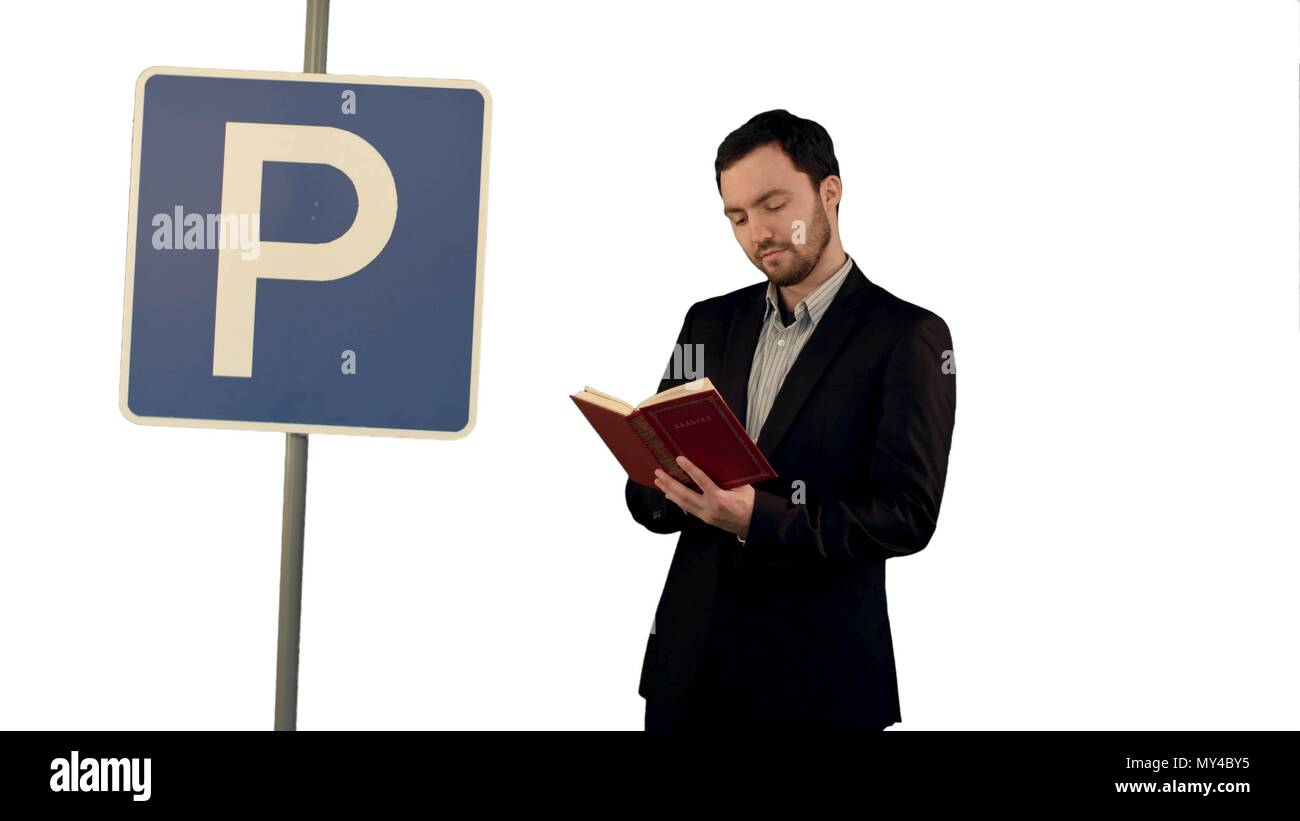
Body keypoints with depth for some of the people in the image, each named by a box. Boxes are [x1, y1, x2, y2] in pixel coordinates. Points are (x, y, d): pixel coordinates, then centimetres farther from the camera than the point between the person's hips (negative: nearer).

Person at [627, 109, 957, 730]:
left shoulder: (909, 337, -6)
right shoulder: (709, 323, 11)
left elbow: (908, 515, -14)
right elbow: (647, 495, 11)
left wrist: (759, 517, -25)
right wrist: (679, 491, -13)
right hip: (690, 662, 5)